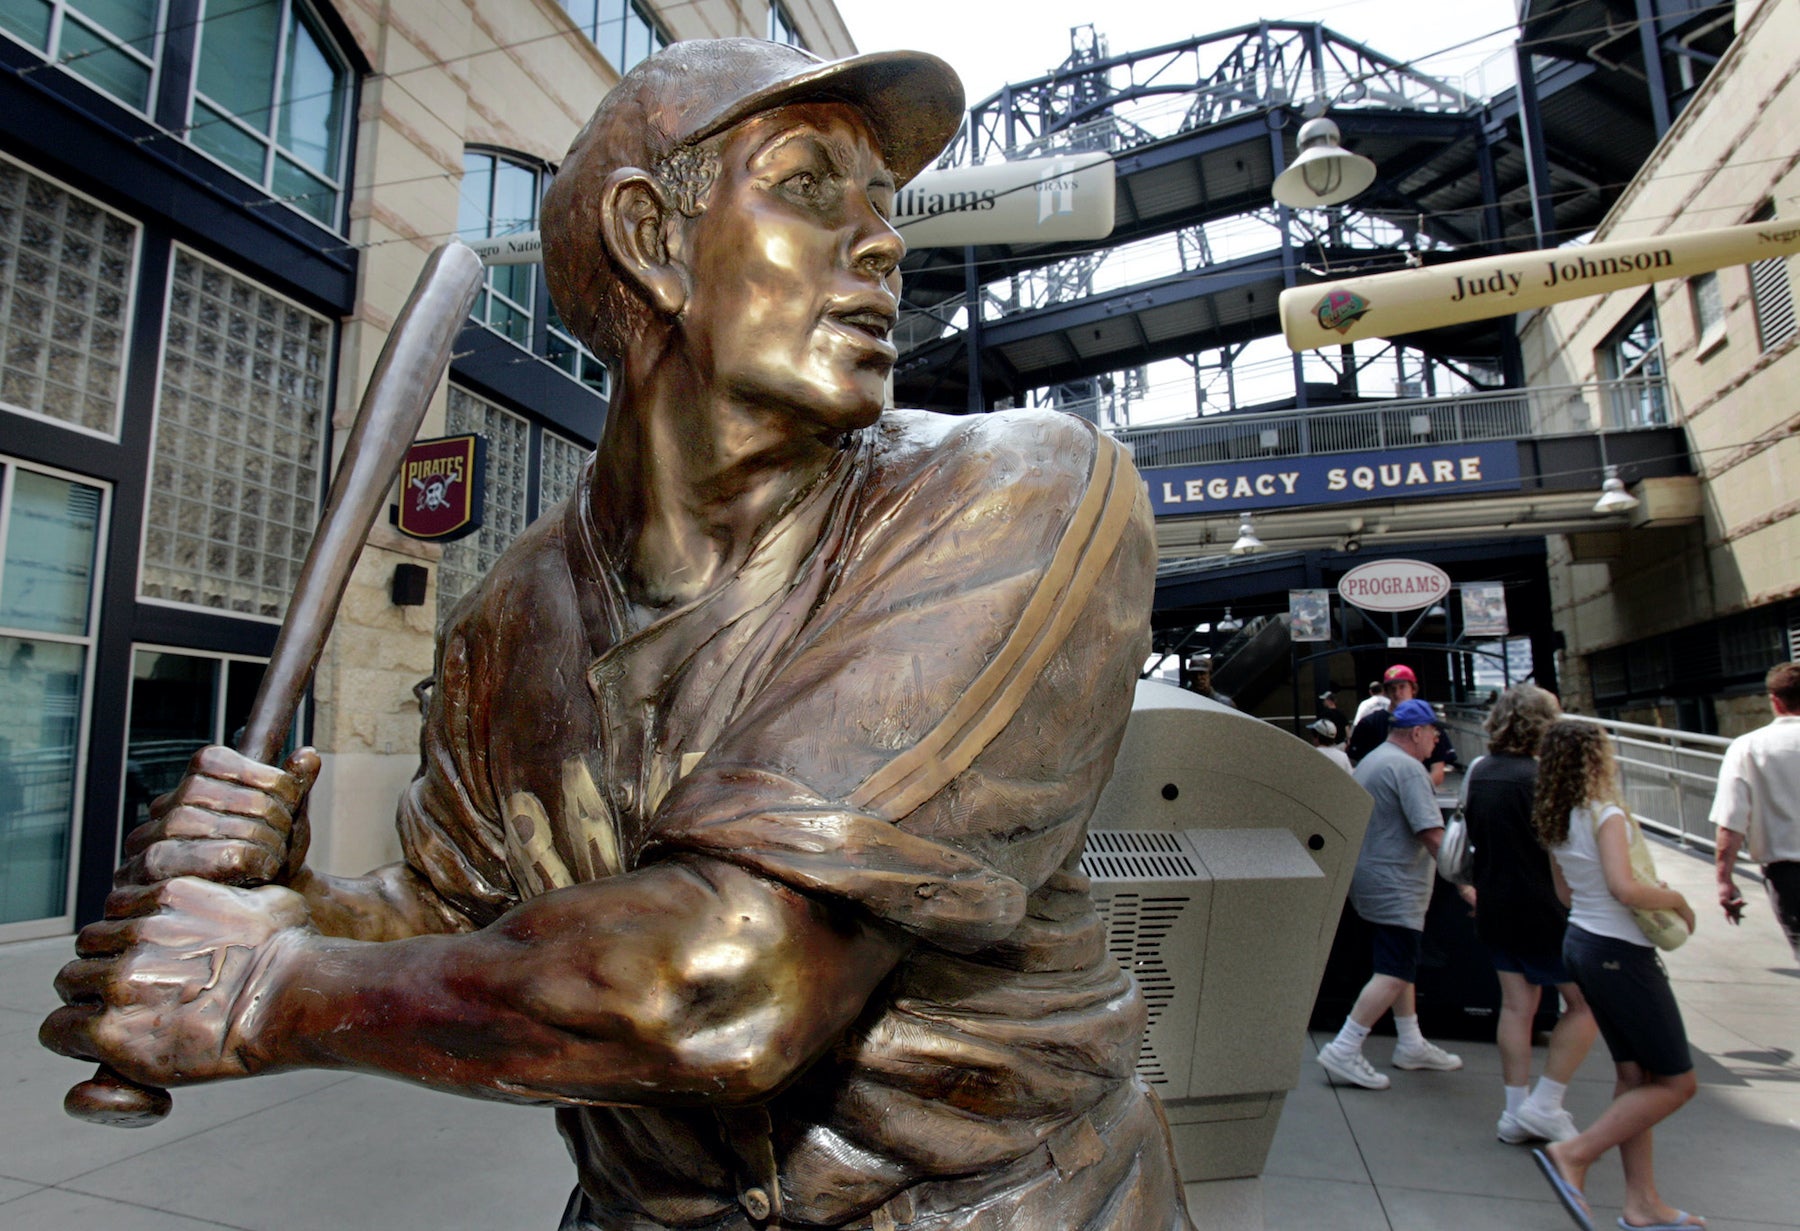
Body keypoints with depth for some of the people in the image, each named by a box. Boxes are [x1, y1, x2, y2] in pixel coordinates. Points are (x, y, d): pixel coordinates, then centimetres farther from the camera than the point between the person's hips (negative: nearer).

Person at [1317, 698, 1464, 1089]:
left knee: (1400, 964, 20)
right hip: (1394, 888, -11)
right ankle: (1343, 1051, -9)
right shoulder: (1408, 767, -16)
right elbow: (1432, 834, -23)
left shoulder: (1370, 761, 16)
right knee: (1394, 974, -8)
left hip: (1369, 878, 11)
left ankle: (1411, 1044, 30)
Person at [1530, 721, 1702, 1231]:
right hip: (1619, 951, -8)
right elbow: (1624, 888, -28)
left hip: (1580, 941, 8)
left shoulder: (1556, 820, 8)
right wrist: (1675, 899, -10)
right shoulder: (1606, 814, -17)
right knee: (1676, 1081, 3)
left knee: (1632, 1074, 15)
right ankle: (1573, 1155, -3)